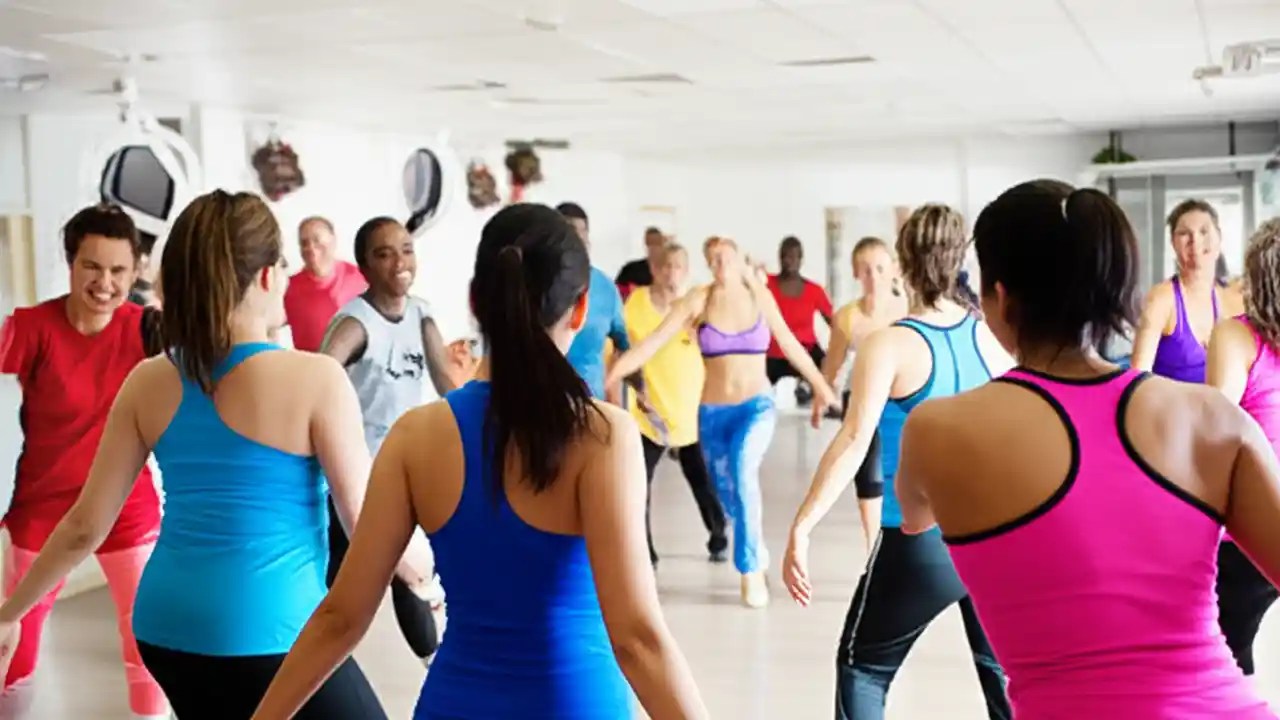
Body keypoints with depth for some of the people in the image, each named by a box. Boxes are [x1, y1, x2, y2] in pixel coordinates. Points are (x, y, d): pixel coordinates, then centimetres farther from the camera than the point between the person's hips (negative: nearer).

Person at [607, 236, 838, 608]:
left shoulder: (760, 296, -1)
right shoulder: (699, 299, -5)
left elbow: (789, 343, 13)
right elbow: (654, 341, -13)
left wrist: (821, 385, 22)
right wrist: (609, 374, -23)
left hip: (757, 405, -1)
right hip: (713, 412, 1)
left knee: (742, 469, -27)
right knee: (727, 493, 10)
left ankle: (752, 569, -15)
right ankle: (755, 553, 41)